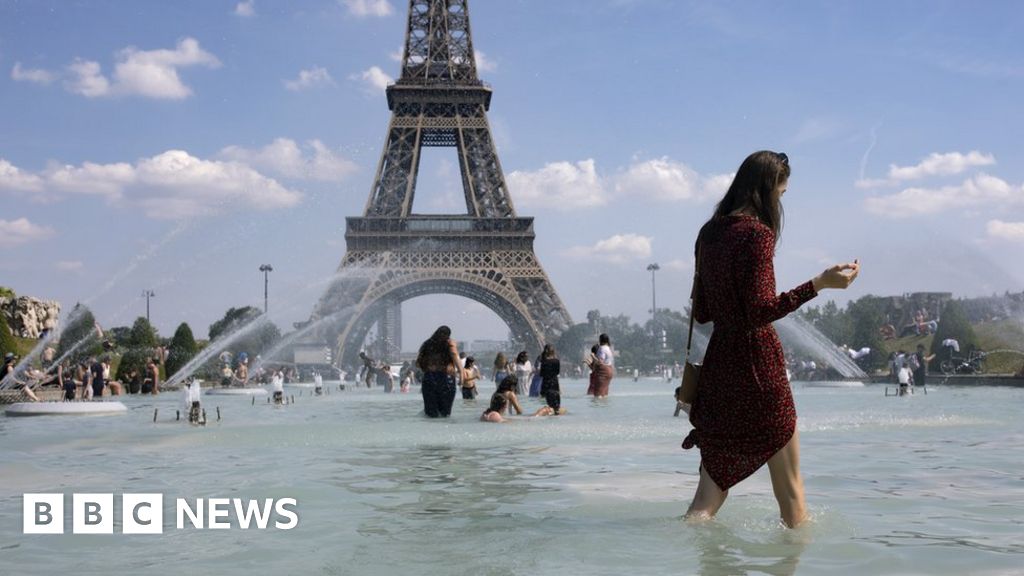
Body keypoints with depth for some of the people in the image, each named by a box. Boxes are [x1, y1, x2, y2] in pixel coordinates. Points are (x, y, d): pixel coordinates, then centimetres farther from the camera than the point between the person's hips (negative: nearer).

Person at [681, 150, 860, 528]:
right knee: (790, 492, 9)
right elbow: (761, 311, -20)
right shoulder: (758, 233, -11)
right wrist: (819, 284, -23)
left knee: (711, 492, 10)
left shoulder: (709, 233, 11)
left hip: (718, 365, 7)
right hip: (757, 365, -7)